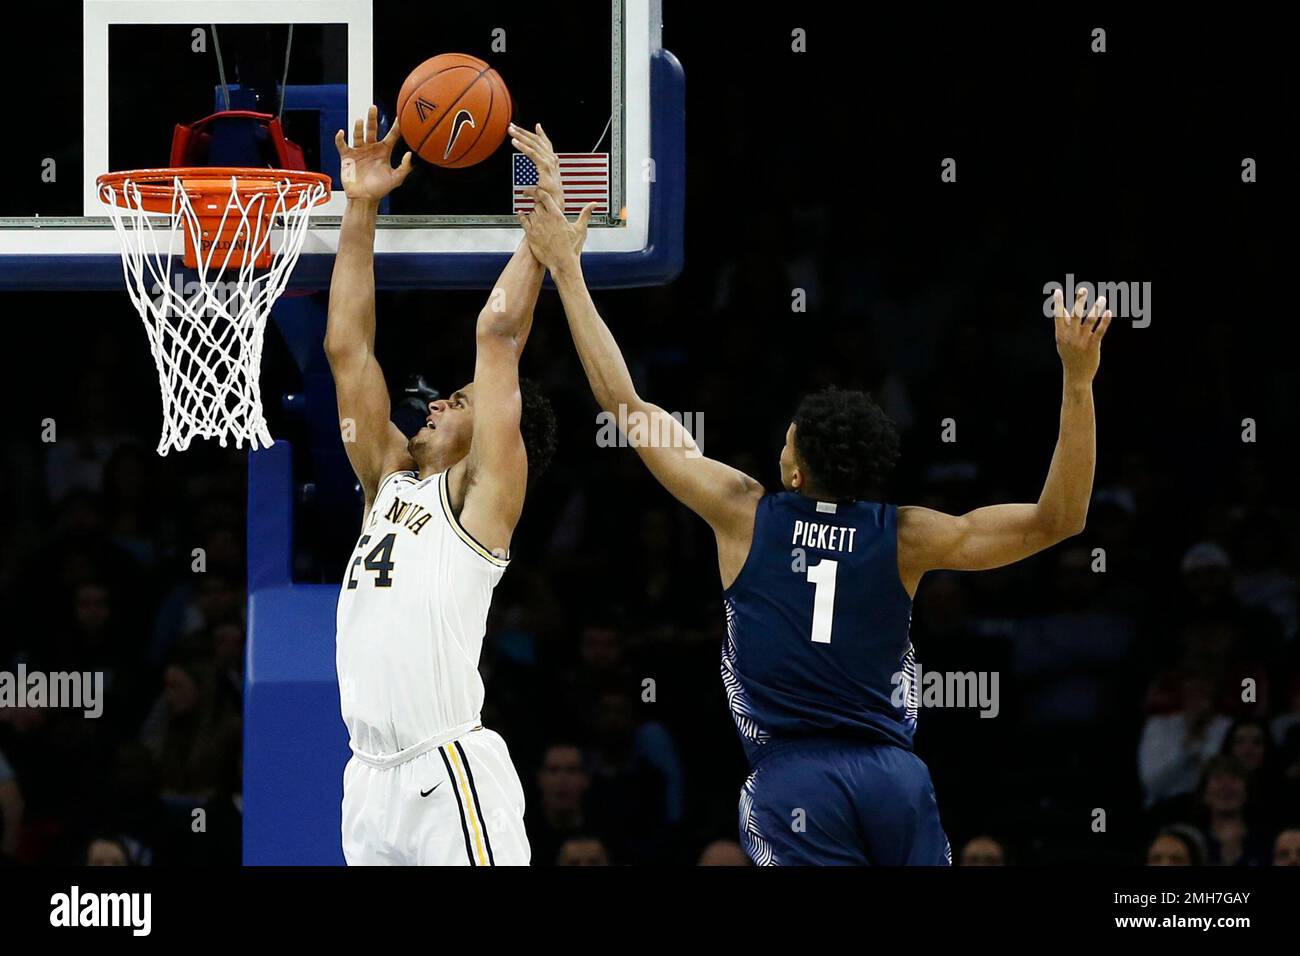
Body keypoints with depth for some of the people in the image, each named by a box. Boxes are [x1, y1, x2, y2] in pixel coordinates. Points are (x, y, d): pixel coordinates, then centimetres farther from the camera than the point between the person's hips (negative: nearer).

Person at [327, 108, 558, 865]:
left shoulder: (482, 492, 2)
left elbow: (498, 335, -5)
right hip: (370, 777, 7)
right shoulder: (392, 479, 19)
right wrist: (362, 212, 15)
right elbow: (348, 349, 18)